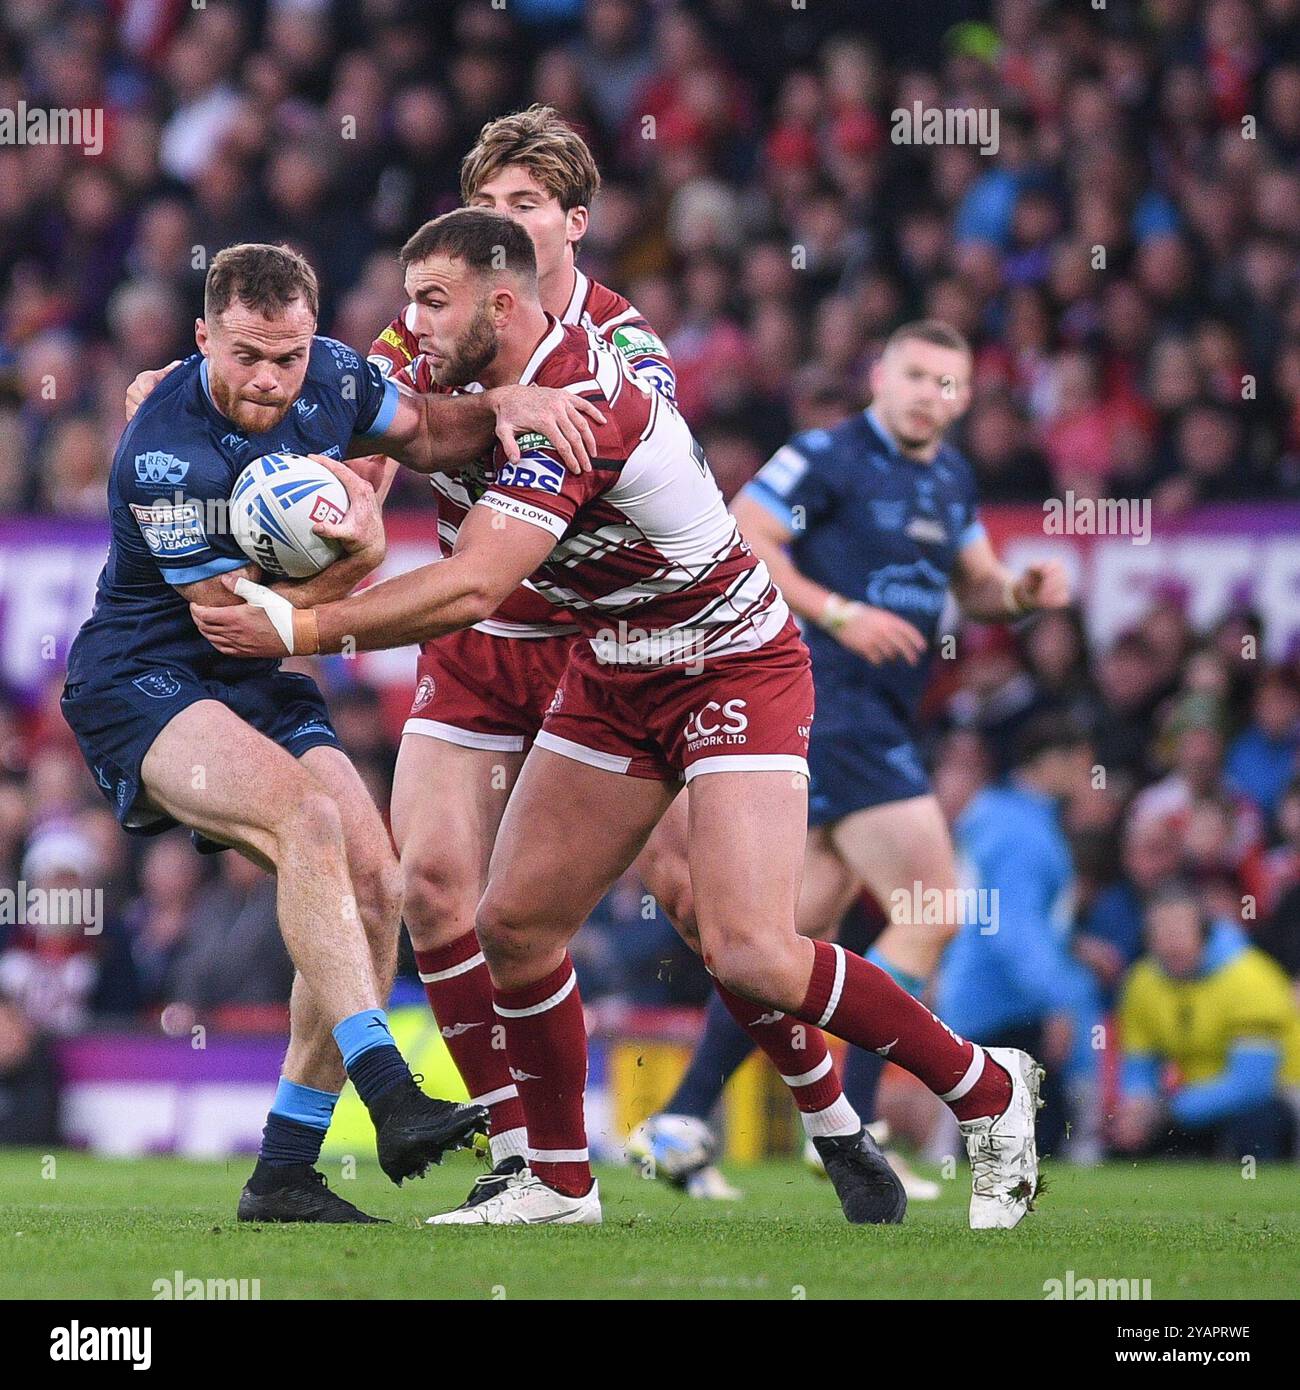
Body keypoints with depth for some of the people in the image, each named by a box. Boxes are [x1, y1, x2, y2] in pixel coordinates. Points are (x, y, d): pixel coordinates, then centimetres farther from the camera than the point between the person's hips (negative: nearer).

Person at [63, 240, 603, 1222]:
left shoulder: (330, 373, -5)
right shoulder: (165, 457, -26)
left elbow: (419, 431, 15)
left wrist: (502, 408, -5)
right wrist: (355, 559, -31)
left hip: (261, 692, 8)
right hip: (143, 686, -8)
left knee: (377, 892, -5)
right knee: (308, 818, -33)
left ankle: (284, 1176, 2)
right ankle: (391, 1100, -40)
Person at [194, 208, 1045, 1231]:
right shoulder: (494, 379, -1)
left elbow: (473, 587, -37)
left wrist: (300, 630, -34)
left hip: (734, 671, -9)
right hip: (615, 677, 9)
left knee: (750, 957, -20)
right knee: (514, 925, 1)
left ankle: (988, 1089, -2)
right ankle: (559, 1184, 16)